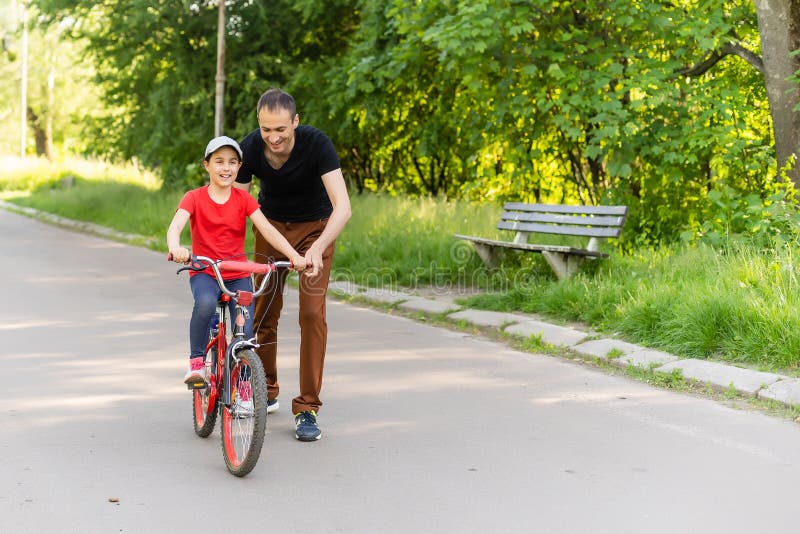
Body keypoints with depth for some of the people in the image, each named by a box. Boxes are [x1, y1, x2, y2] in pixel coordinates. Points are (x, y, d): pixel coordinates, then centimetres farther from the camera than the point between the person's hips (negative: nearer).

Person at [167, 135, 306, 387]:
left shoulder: (244, 200, 3)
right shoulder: (194, 198, -3)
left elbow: (267, 229, -8)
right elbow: (175, 226, -20)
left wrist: (294, 255, -25)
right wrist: (175, 248, -44)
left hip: (238, 276, 2)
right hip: (204, 273, -2)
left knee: (246, 333, -13)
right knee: (205, 303, -35)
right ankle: (196, 361, -16)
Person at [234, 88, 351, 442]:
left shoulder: (316, 143, -31)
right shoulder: (250, 148, -23)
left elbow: (342, 207, -36)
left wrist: (318, 248, -51)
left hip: (315, 226, -2)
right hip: (272, 225, 3)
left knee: (312, 312, -13)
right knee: (263, 310, 2)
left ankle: (307, 408, -7)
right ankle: (265, 391, 25)